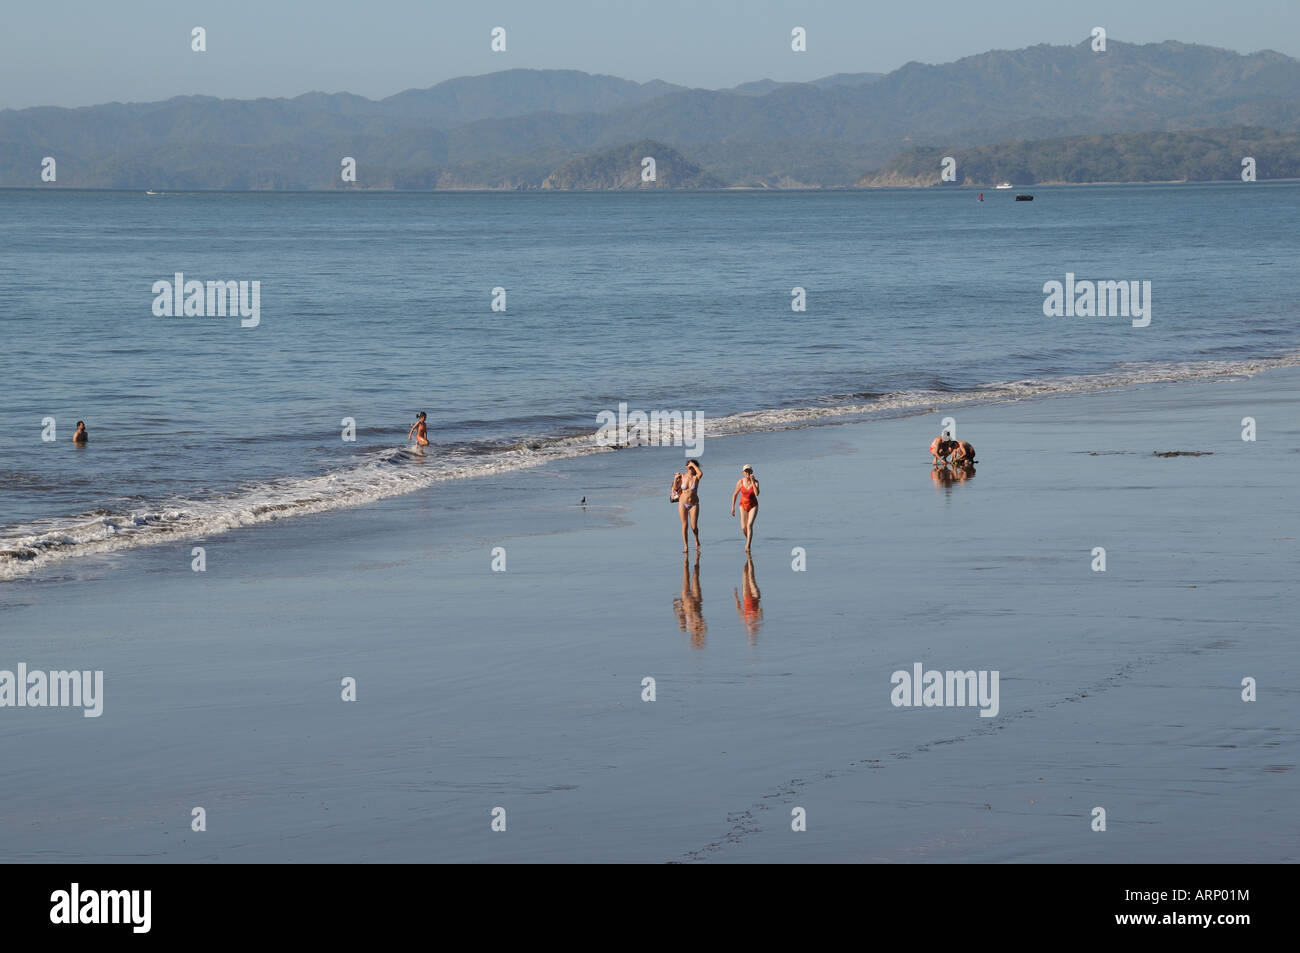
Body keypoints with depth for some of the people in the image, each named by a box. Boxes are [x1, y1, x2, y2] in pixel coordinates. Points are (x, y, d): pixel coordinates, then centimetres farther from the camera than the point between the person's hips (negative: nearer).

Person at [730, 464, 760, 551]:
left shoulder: (755, 482, -14)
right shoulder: (740, 482, -10)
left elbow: (757, 493, -31)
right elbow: (735, 495, 2)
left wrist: (752, 481, -31)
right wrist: (733, 507, 3)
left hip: (753, 506, -2)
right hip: (743, 506, 2)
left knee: (749, 525, -20)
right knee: (743, 528, -4)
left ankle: (748, 546, -23)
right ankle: (748, 540, 29)